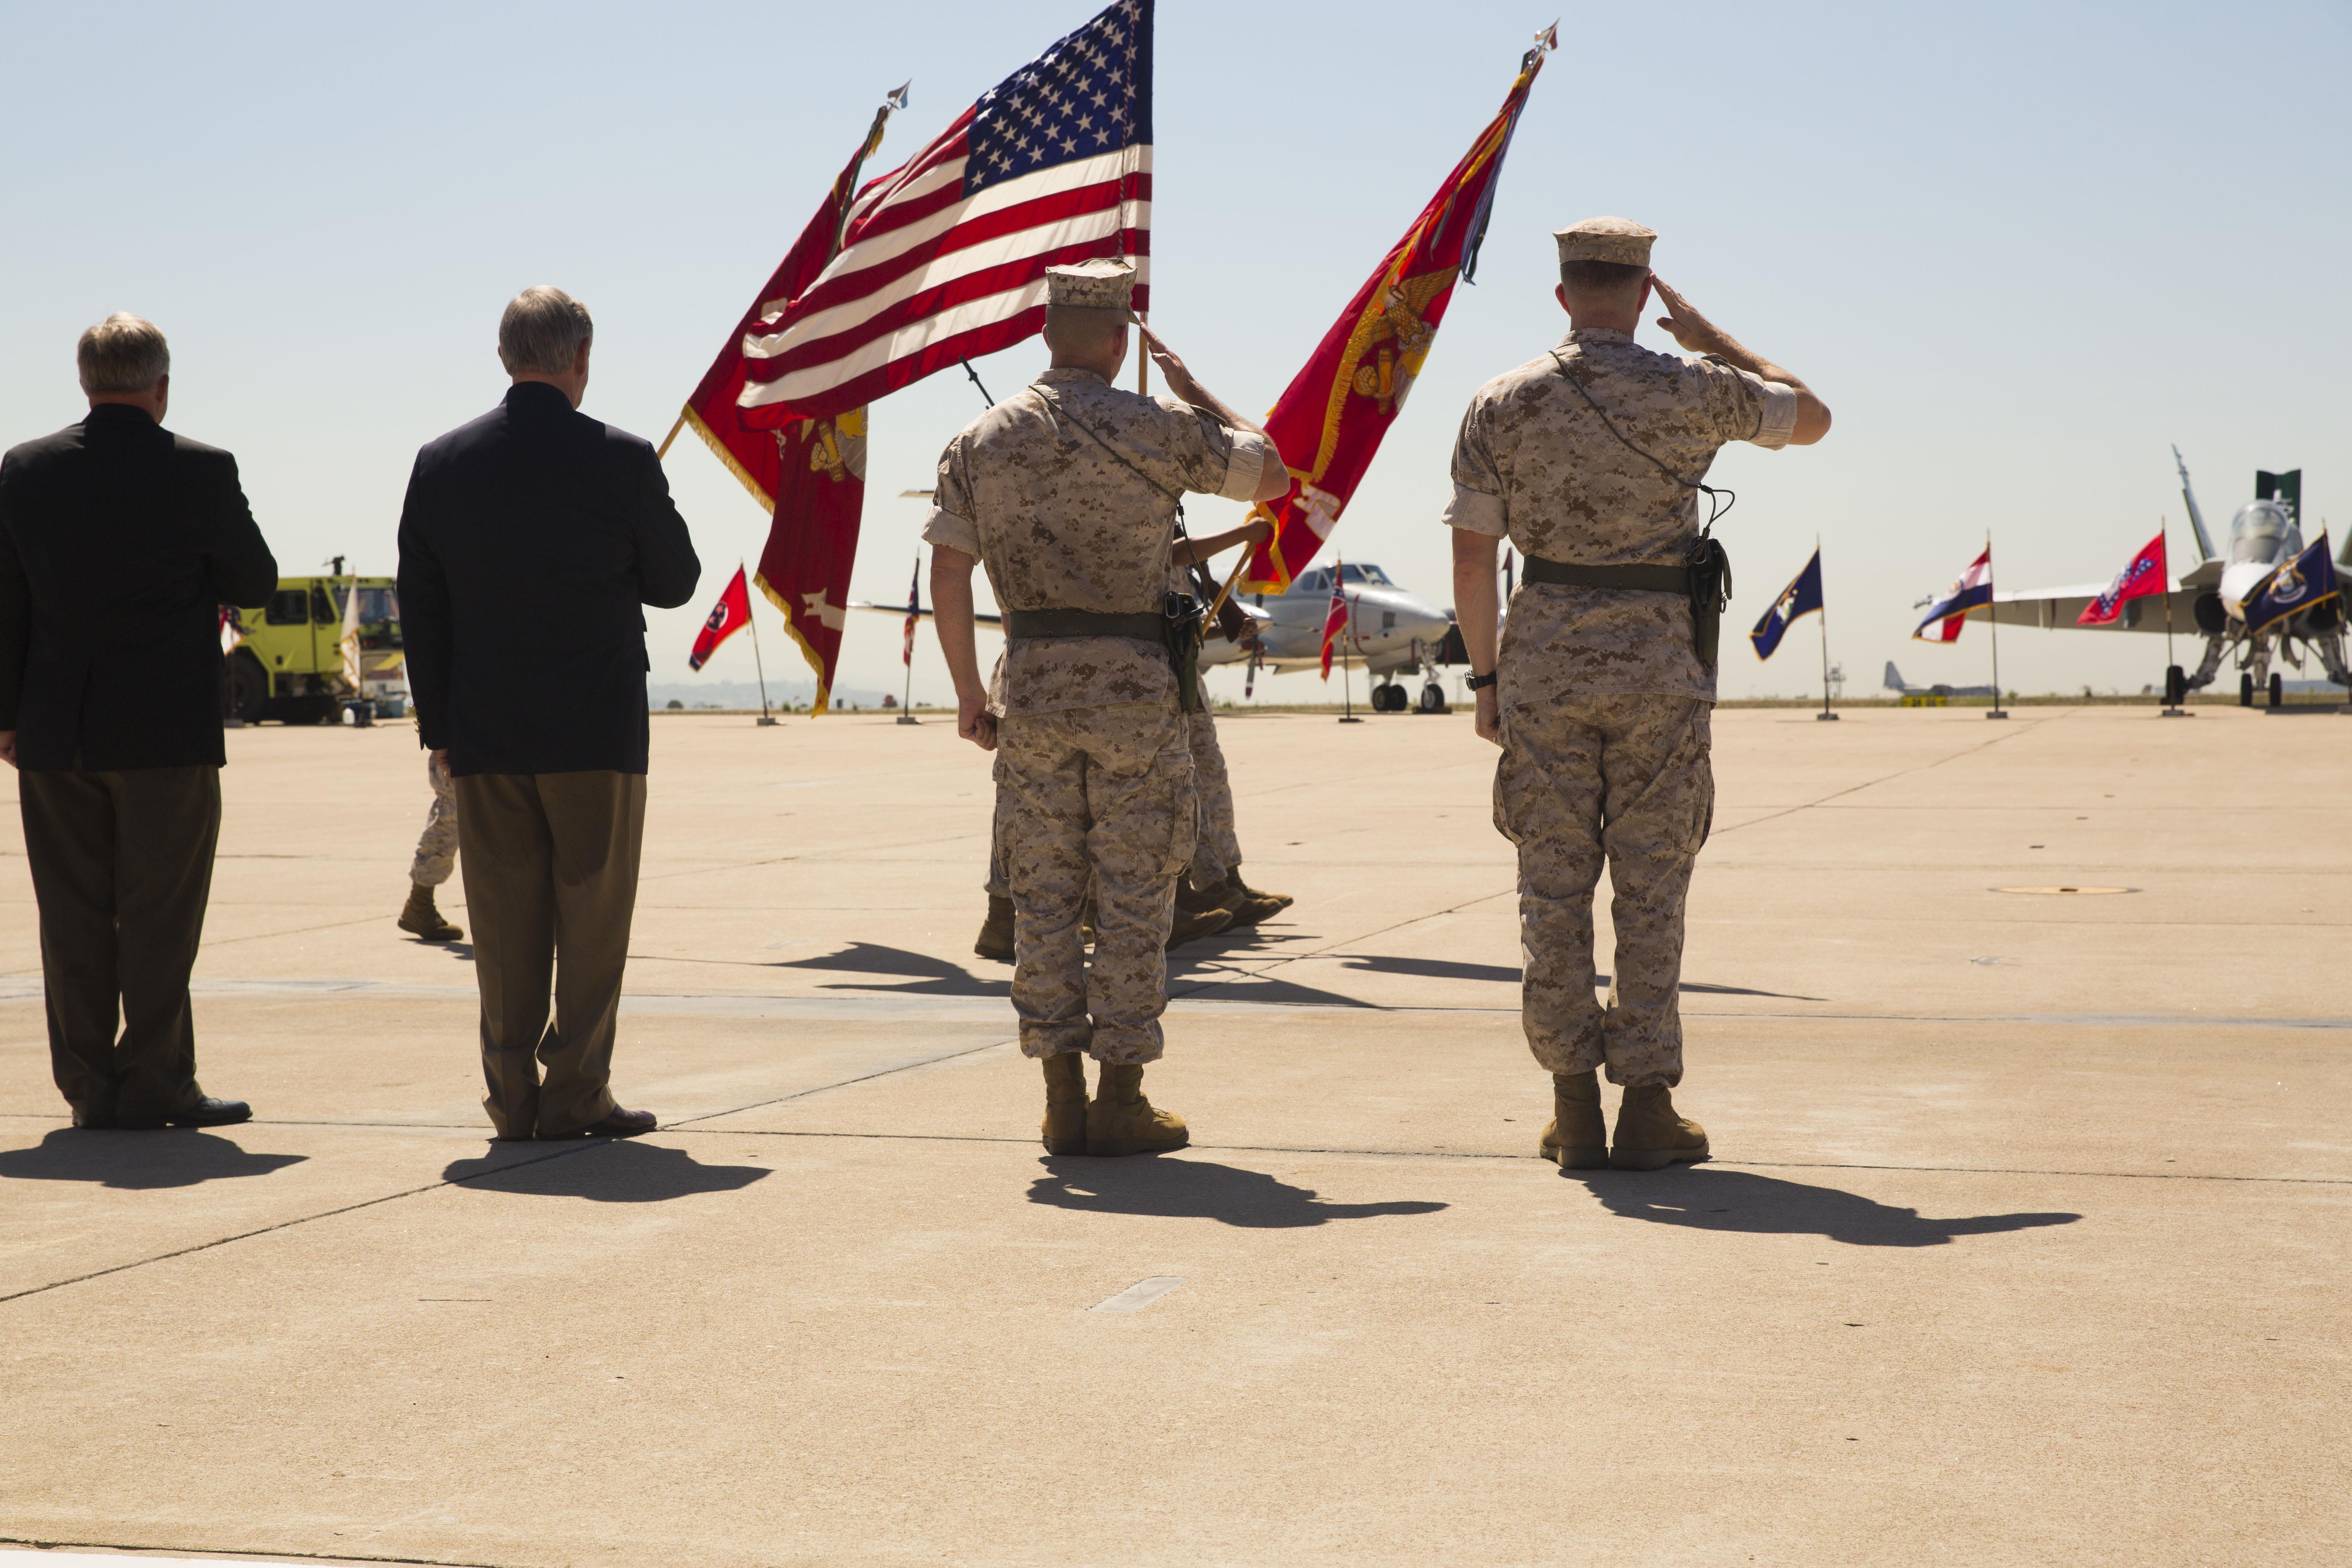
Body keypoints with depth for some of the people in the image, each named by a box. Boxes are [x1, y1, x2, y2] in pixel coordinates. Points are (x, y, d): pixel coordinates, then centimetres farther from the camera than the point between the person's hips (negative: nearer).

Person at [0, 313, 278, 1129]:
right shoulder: (200, 470, -8)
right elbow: (256, 582, 1)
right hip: (166, 731, -3)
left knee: (73, 916, 8)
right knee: (158, 914, 3)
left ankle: (91, 1086, 12)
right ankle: (156, 1084, 4)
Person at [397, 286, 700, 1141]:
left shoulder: (441, 462, 2)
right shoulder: (621, 460, -8)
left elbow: (419, 608, 5)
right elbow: (676, 583, 1)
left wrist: (438, 724, 10)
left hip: (483, 735, 3)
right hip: (597, 731, -3)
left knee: (505, 924, 9)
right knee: (592, 918, 5)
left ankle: (512, 1094, 11)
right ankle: (575, 1092, 5)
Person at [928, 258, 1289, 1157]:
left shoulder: (981, 441, 4)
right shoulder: (1159, 430, -5)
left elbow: (948, 576, 2)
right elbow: (1272, 475, 8)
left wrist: (969, 694, 10)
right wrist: (1195, 391, 17)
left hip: (1032, 681, 3)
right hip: (1133, 680, -3)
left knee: (1045, 893, 8)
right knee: (1133, 894, 3)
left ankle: (1063, 1101, 10)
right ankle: (1121, 1102, 4)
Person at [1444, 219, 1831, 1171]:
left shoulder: (1502, 405, 0)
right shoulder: (1692, 392, -3)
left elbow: (1472, 561, -1)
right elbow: (1812, 419, 16)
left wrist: (1486, 676, 9)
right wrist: (1713, 341, 21)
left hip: (1545, 658, 1)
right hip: (1659, 663, -1)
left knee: (1554, 887, 6)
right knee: (1651, 889, 4)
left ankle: (1573, 1111, 8)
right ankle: (1647, 1107, 4)